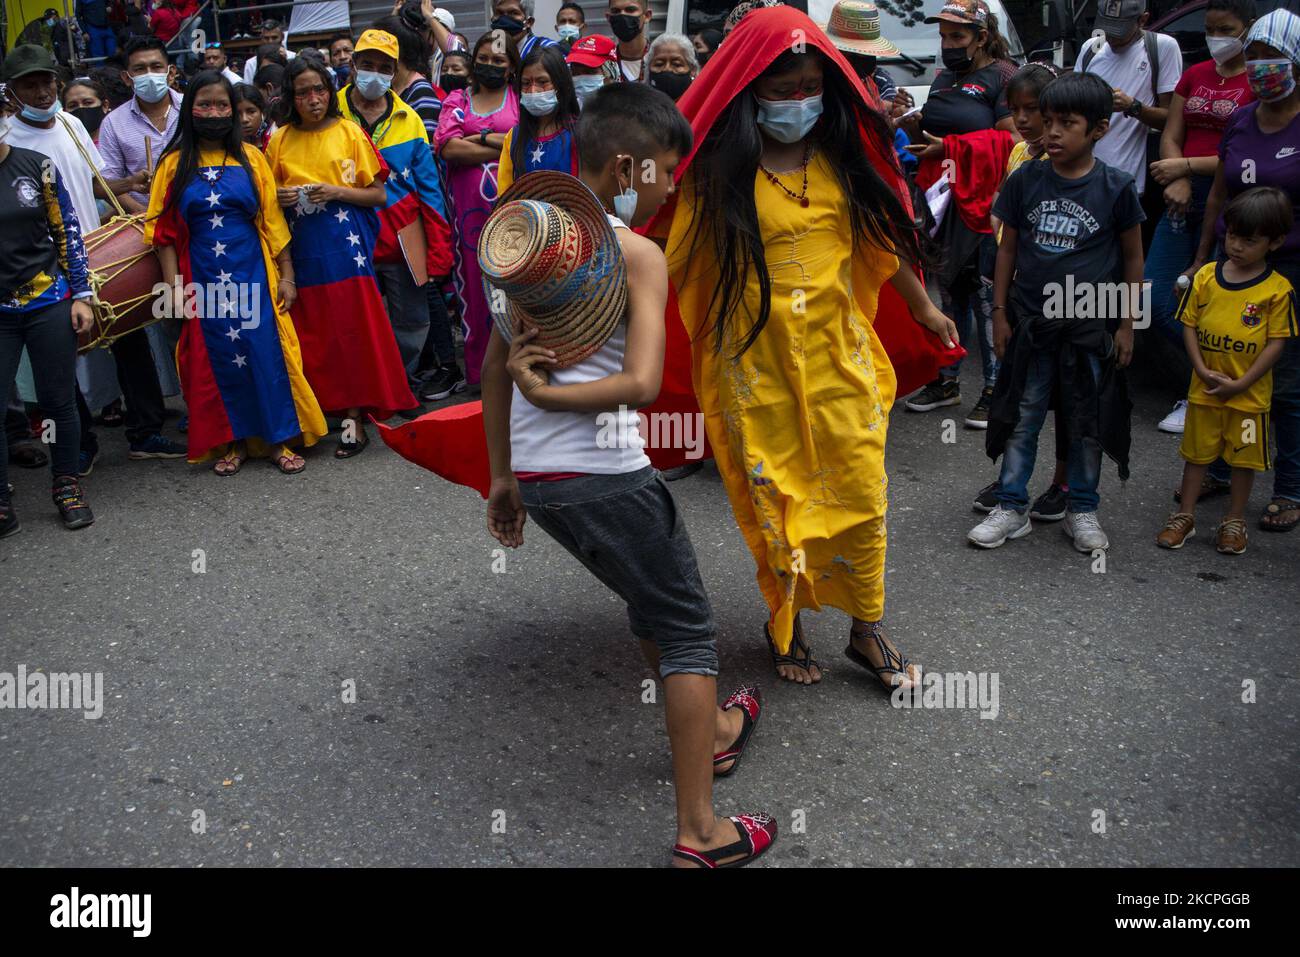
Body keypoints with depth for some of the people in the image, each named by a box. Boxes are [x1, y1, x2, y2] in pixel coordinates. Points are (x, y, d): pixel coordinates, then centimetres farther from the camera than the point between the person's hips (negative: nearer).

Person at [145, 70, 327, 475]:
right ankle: (233, 441, 18)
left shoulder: (250, 158, 4)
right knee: (216, 360, 6)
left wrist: (286, 275, -2)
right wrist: (174, 285, -6)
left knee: (266, 354, -1)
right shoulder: (175, 164, 4)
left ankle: (280, 438, 10)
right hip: (203, 282, 1)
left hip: (253, 277, 0)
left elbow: (272, 221, 2)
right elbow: (164, 231, 1)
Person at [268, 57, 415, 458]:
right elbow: (268, 194, 19)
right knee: (312, 333, 2)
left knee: (351, 329, -5)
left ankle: (354, 416, 0)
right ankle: (320, 408, 12)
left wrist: (336, 192, -12)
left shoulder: (349, 132, 3)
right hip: (301, 248, 3)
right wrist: (280, 197, -3)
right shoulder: (279, 141, 10)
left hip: (345, 242, -2)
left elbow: (378, 194, 2)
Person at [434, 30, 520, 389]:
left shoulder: (522, 99, 10)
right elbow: (448, 146, -4)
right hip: (468, 206, 2)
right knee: (472, 284, 4)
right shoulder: (457, 100, 13)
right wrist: (505, 146, -8)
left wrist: (481, 137, -8)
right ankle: (478, 369, 13)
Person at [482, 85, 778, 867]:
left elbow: (497, 365, 14)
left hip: (533, 472, 8)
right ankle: (700, 834, 10)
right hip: (602, 475, -8)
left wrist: (503, 475, 19)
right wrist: (543, 391, -10)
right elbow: (641, 383, -22)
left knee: (653, 598, 27)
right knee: (687, 628, 7)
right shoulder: (638, 254, -9)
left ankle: (710, 731, 47)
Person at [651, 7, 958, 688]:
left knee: (859, 496, 8)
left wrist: (923, 310, 23)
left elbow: (880, 240, 16)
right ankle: (783, 624, 33)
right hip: (753, 366, -3)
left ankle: (868, 629, 27)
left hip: (839, 357, 3)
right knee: (771, 504, 9)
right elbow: (671, 253, -11)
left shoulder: (840, 158, 3)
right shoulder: (715, 169, -9)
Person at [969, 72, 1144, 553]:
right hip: (1031, 323, 1)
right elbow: (1008, 248, 6)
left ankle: (1082, 511, 24)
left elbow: (1133, 258, 2)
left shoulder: (1116, 187, -7)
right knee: (1021, 420, 7)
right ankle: (1012, 508, 19)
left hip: (1091, 327, -1)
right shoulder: (1024, 181, -3)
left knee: (1088, 423, 9)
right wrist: (1000, 313, 4)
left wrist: (1126, 323, 1)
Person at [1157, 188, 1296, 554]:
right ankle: (1185, 516, 24)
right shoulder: (1206, 276, -1)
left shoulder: (1278, 289, -9)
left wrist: (1240, 384, -14)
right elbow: (1189, 324, 1)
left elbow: (1277, 342, -9)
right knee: (1197, 451, 13)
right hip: (1204, 389, 2)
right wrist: (1203, 370, -10)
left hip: (1249, 394, -2)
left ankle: (1235, 520, 25)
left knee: (1244, 456, 11)